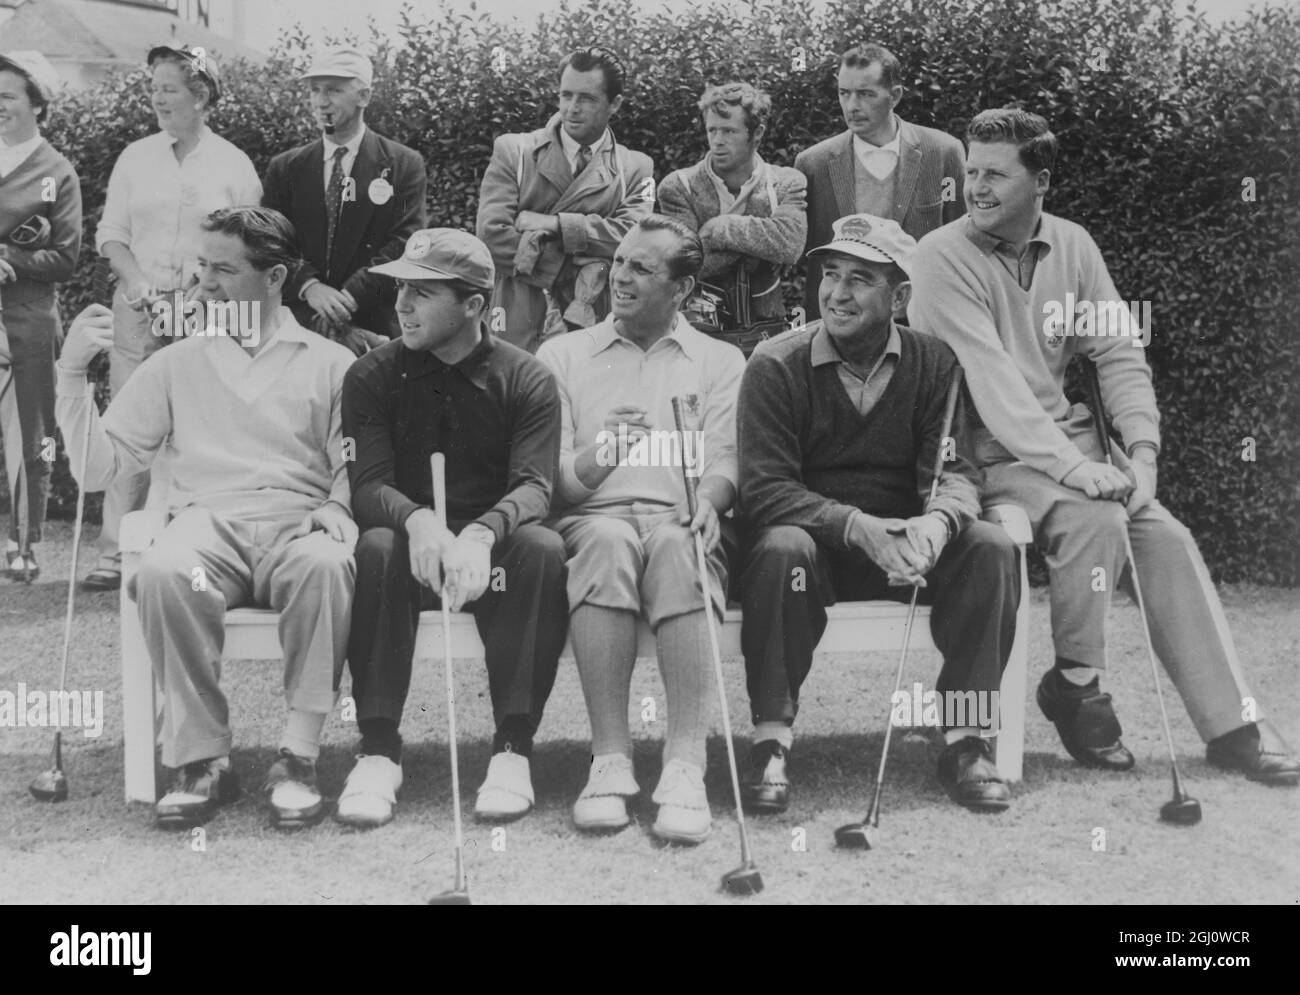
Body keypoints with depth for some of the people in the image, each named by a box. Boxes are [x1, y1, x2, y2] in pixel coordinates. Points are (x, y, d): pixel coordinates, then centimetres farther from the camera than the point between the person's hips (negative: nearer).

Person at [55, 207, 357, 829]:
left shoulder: (330, 363, 17)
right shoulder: (176, 364, 22)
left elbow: (356, 470, 7)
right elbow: (97, 469, 16)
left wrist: (334, 512, -15)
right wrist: (74, 372, 5)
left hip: (297, 524, -1)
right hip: (207, 520, 1)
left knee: (326, 564, -38)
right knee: (163, 571, -35)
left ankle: (299, 756, -30)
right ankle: (200, 759, -25)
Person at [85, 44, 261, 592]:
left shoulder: (233, 165, 3)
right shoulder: (135, 157, 10)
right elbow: (110, 233, 10)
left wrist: (205, 271, -13)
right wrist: (137, 281, -6)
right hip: (138, 306, 2)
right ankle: (116, 552, 0)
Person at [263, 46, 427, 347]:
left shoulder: (404, 165, 1)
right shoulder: (285, 168, 10)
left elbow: (404, 245, -7)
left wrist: (346, 299, -19)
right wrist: (309, 286, -18)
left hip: (375, 330, -2)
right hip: (298, 328, 2)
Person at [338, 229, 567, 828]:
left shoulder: (525, 380, 0)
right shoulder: (372, 378, 3)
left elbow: (533, 487, -12)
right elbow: (368, 487, -8)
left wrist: (481, 533, -36)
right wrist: (418, 521, -33)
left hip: (494, 552, 0)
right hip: (413, 547, 0)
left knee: (542, 547, -32)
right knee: (376, 548, -33)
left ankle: (513, 747, -28)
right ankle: (378, 750, -30)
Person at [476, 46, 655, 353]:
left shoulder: (635, 169, 10)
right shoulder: (513, 151, 6)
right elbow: (491, 234, -6)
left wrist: (554, 224, -13)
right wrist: (576, 270, -10)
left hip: (592, 327, 1)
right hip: (517, 329, 0)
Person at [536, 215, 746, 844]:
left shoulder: (720, 361, 21)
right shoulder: (561, 355, 20)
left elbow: (725, 459, 7)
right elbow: (546, 475, 8)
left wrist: (708, 500, -17)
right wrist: (589, 464, -15)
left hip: (678, 518, 0)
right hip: (592, 516, 0)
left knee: (676, 543, -38)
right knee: (607, 540, -37)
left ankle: (685, 764, -39)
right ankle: (609, 762, -33)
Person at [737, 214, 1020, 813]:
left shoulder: (933, 364, 3)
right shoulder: (776, 365, -6)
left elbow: (954, 471, -5)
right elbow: (764, 488, -15)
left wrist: (937, 522, -31)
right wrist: (858, 528, -30)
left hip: (906, 542, 3)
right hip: (816, 543, -3)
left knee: (991, 549, -23)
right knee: (782, 549, -35)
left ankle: (967, 740, -16)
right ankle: (771, 741, -26)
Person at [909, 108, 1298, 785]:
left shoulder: (1072, 246, 8)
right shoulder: (944, 257, -10)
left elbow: (1120, 353, 7)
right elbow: (992, 379, -21)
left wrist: (1142, 449, -10)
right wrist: (1067, 466, -29)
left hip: (1069, 438, 5)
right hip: (988, 451, -5)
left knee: (1166, 537, -12)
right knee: (1095, 518, -29)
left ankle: (1232, 726, -7)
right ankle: (1075, 685, -7)